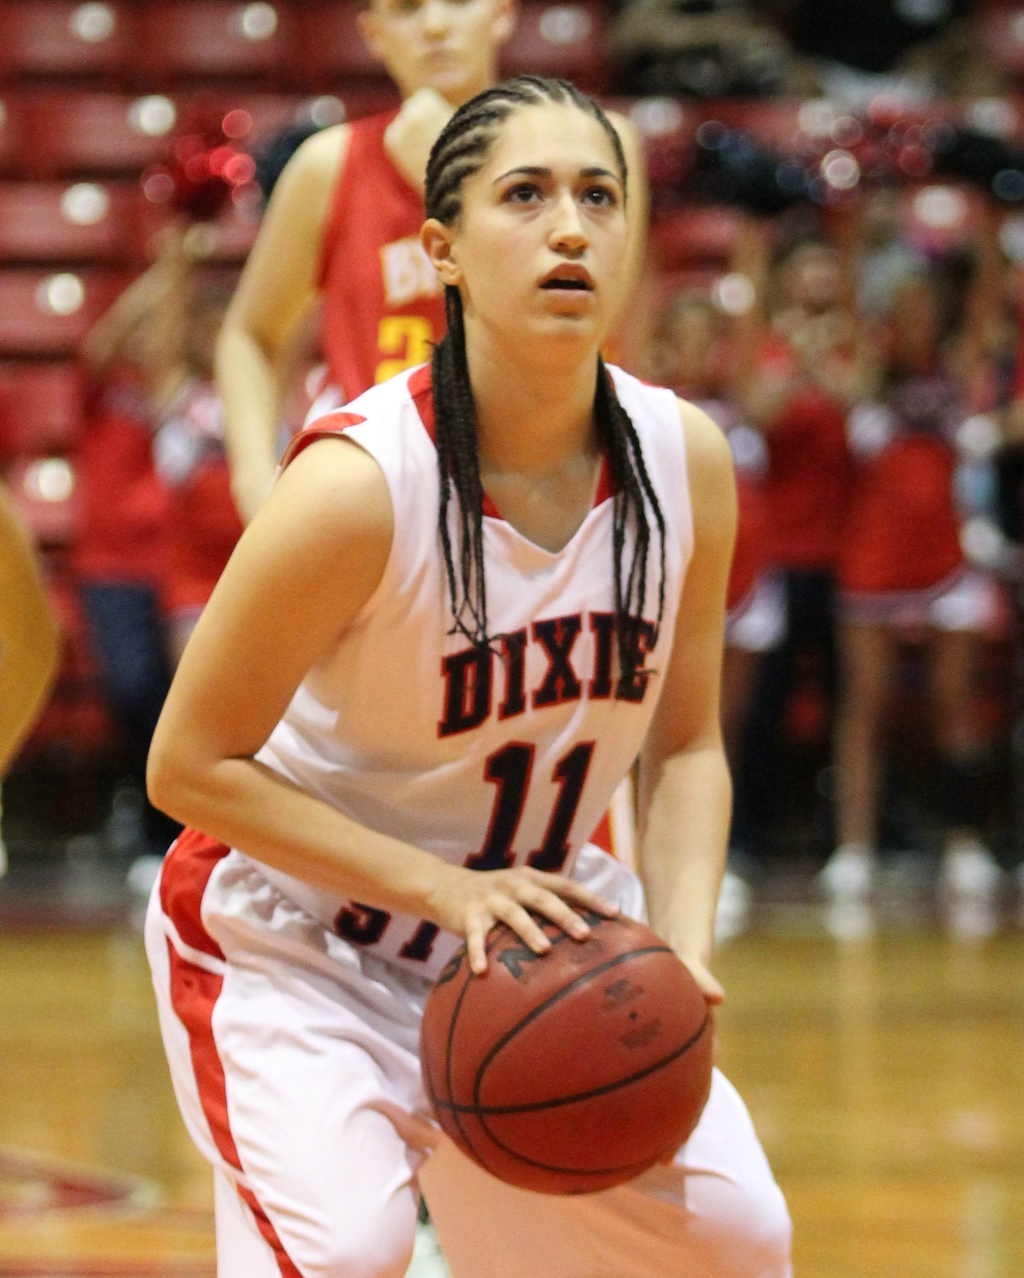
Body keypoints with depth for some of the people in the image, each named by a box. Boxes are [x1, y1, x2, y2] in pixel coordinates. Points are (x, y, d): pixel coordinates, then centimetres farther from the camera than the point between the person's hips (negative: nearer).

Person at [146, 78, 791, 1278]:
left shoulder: (686, 459, -11)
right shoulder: (360, 482, -28)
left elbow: (685, 745, 1)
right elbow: (189, 764, -20)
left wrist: (683, 949, -16)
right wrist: (443, 888, -26)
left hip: (534, 909, 6)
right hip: (294, 933, -5)